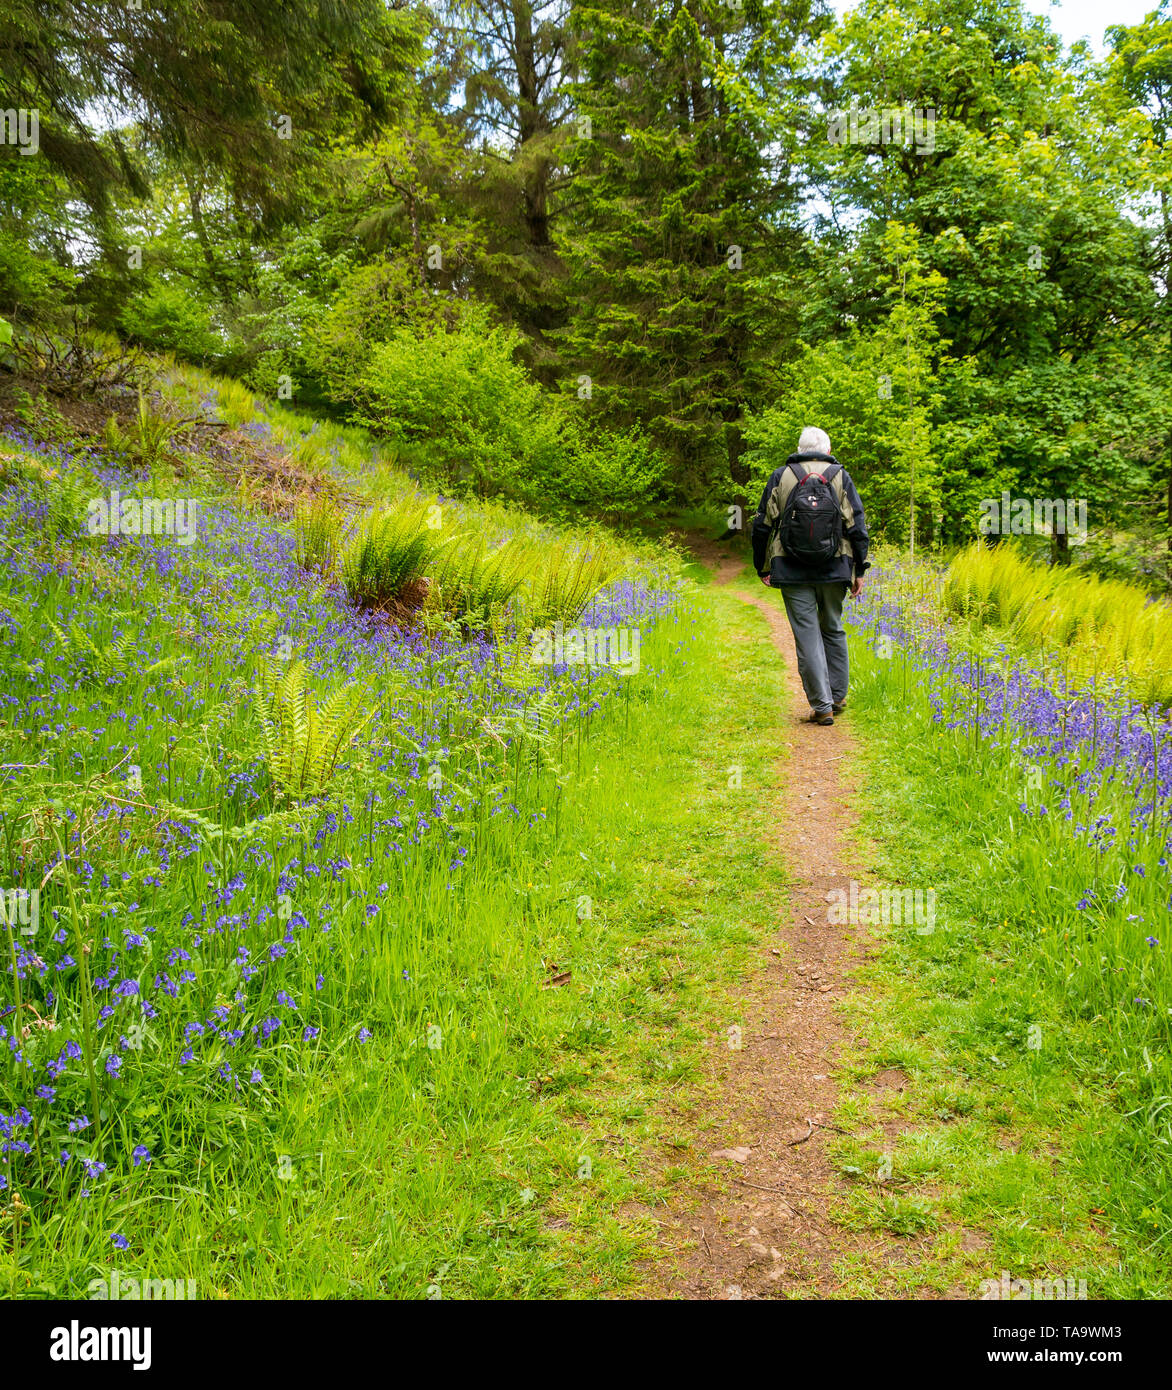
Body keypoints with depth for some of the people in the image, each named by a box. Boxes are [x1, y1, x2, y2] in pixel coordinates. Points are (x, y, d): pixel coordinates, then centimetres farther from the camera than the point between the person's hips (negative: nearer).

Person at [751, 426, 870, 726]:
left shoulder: (781, 477, 4)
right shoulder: (841, 477, 5)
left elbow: (762, 525, 3)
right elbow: (857, 526, 1)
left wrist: (763, 567, 11)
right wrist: (859, 570, 7)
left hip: (792, 573, -1)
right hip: (834, 571, 1)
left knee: (808, 637, 0)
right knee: (833, 631, 18)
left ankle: (822, 706, -2)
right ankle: (837, 696, 25)